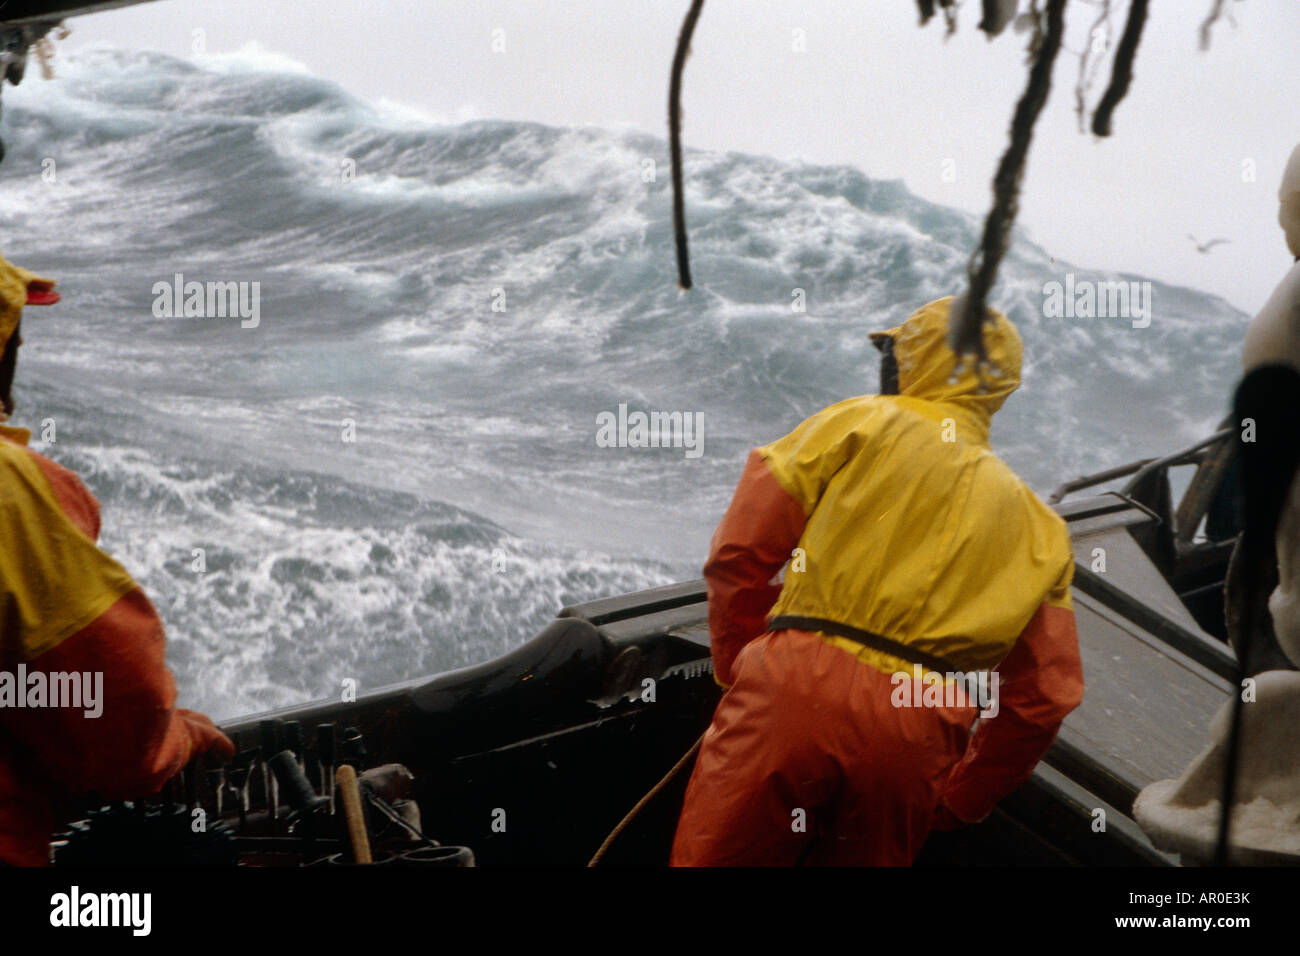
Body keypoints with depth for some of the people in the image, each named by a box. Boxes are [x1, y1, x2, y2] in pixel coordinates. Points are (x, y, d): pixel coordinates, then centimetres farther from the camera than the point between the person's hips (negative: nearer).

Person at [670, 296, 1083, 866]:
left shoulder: (857, 424, 12)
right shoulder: (1033, 523, 21)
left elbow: (740, 555, 5)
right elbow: (1046, 697, 16)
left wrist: (738, 671, 18)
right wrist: (956, 805, 23)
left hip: (794, 691, -3)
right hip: (914, 736, 4)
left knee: (713, 856, 6)